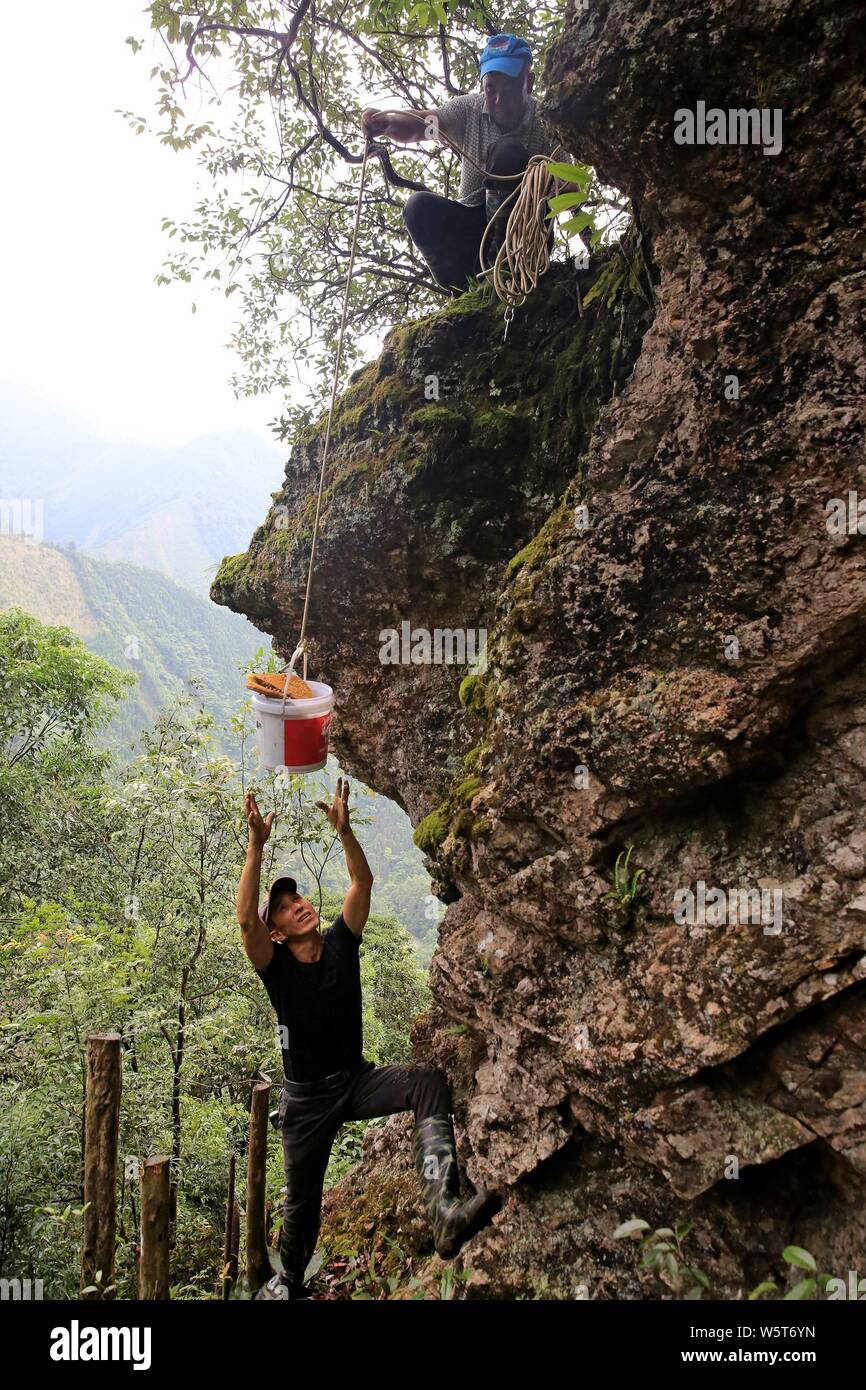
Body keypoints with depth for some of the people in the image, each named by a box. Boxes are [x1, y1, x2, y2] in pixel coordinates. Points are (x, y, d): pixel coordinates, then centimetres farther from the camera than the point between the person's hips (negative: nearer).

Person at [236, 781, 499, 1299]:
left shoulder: (341, 943, -4)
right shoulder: (276, 966, -12)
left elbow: (363, 881, -15)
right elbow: (246, 919, -31)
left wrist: (343, 828, -29)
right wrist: (257, 845, -40)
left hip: (357, 1079, 2)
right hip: (307, 1097, -1)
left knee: (429, 1082, -27)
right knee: (302, 1199, 11)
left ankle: (445, 1211, -41)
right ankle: (291, 1280, 45)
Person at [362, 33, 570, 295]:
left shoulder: (547, 124, -10)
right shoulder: (470, 108, -4)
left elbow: (570, 193, -18)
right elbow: (418, 126, -20)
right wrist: (387, 122, -42)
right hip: (473, 226, 3)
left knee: (507, 151, -24)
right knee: (419, 207, -24)